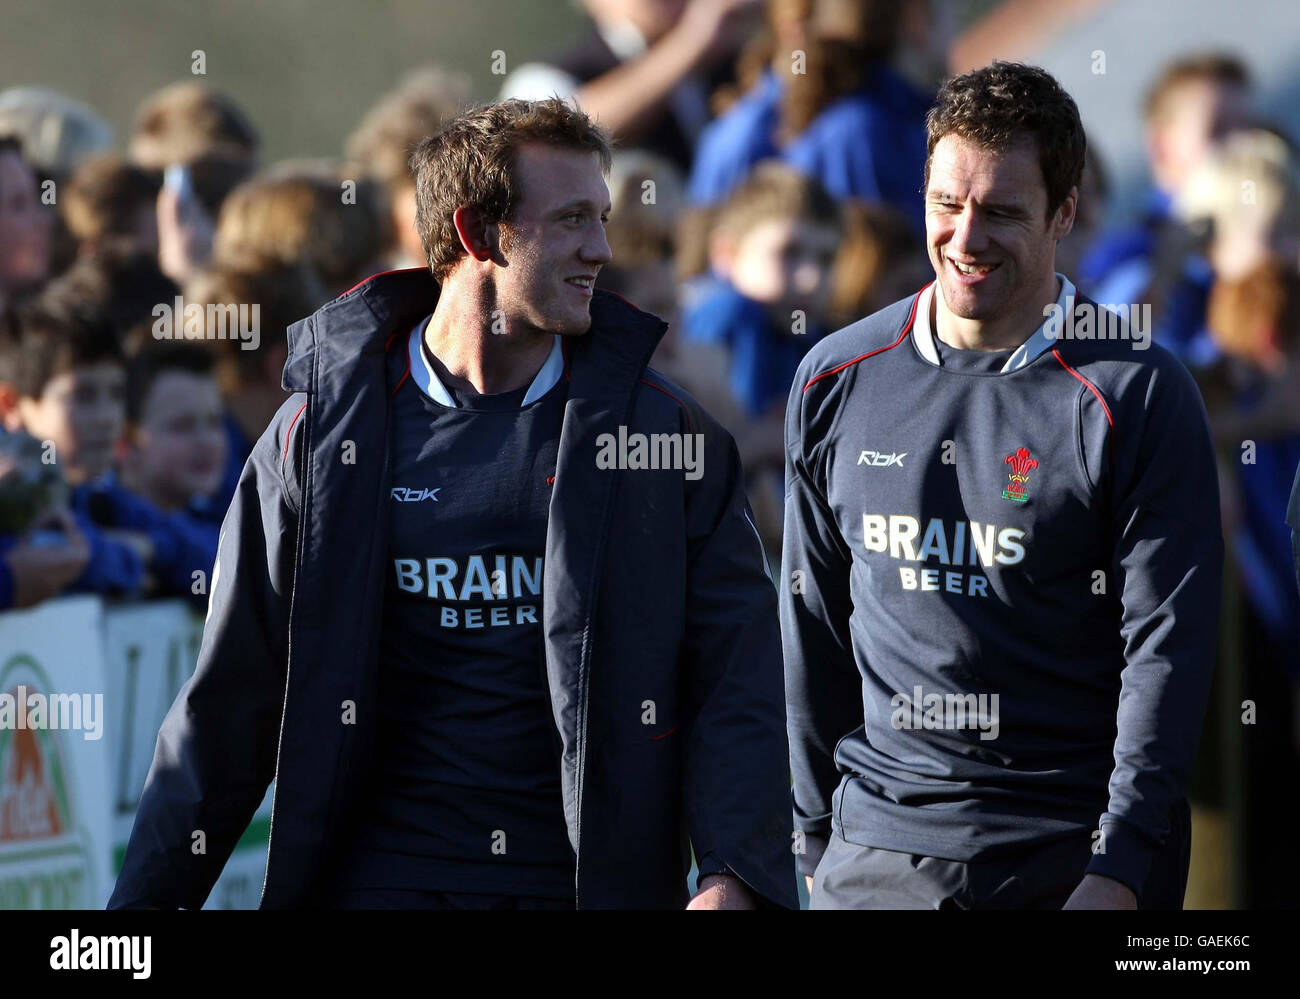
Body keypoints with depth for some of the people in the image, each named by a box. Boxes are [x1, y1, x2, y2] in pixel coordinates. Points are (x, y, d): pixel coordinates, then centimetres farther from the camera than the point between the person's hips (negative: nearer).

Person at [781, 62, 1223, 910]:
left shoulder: (1139, 394, -5)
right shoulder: (837, 380, 7)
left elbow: (1166, 644, -8)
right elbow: (813, 624, 13)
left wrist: (1120, 870, -15)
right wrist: (818, 834, 11)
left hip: (1074, 858, -3)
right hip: (880, 850, 3)